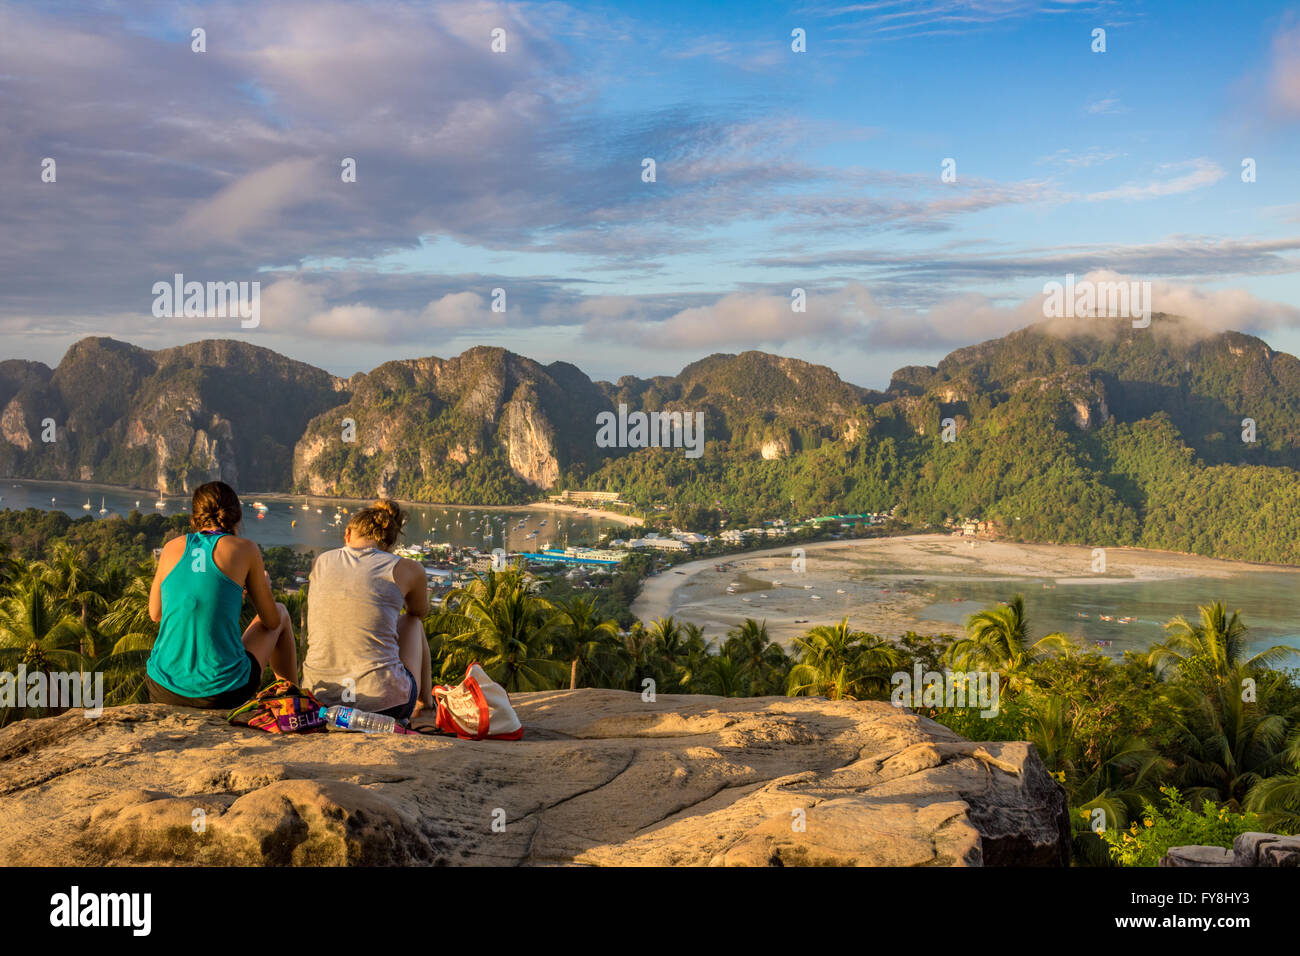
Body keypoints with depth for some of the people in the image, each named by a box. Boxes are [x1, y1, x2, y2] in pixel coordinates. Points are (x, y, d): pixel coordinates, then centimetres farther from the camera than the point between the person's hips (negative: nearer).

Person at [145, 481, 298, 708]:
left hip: (164, 691, 4)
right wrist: (264, 586, 27)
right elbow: (271, 621, 5)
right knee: (281, 613, 25)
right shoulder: (244, 549, -3)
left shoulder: (172, 547, 6)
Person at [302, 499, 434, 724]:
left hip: (321, 703, 3)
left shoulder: (320, 563, 9)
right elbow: (420, 612, 23)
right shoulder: (405, 569, 0)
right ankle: (425, 704, 37)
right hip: (384, 704, -3)